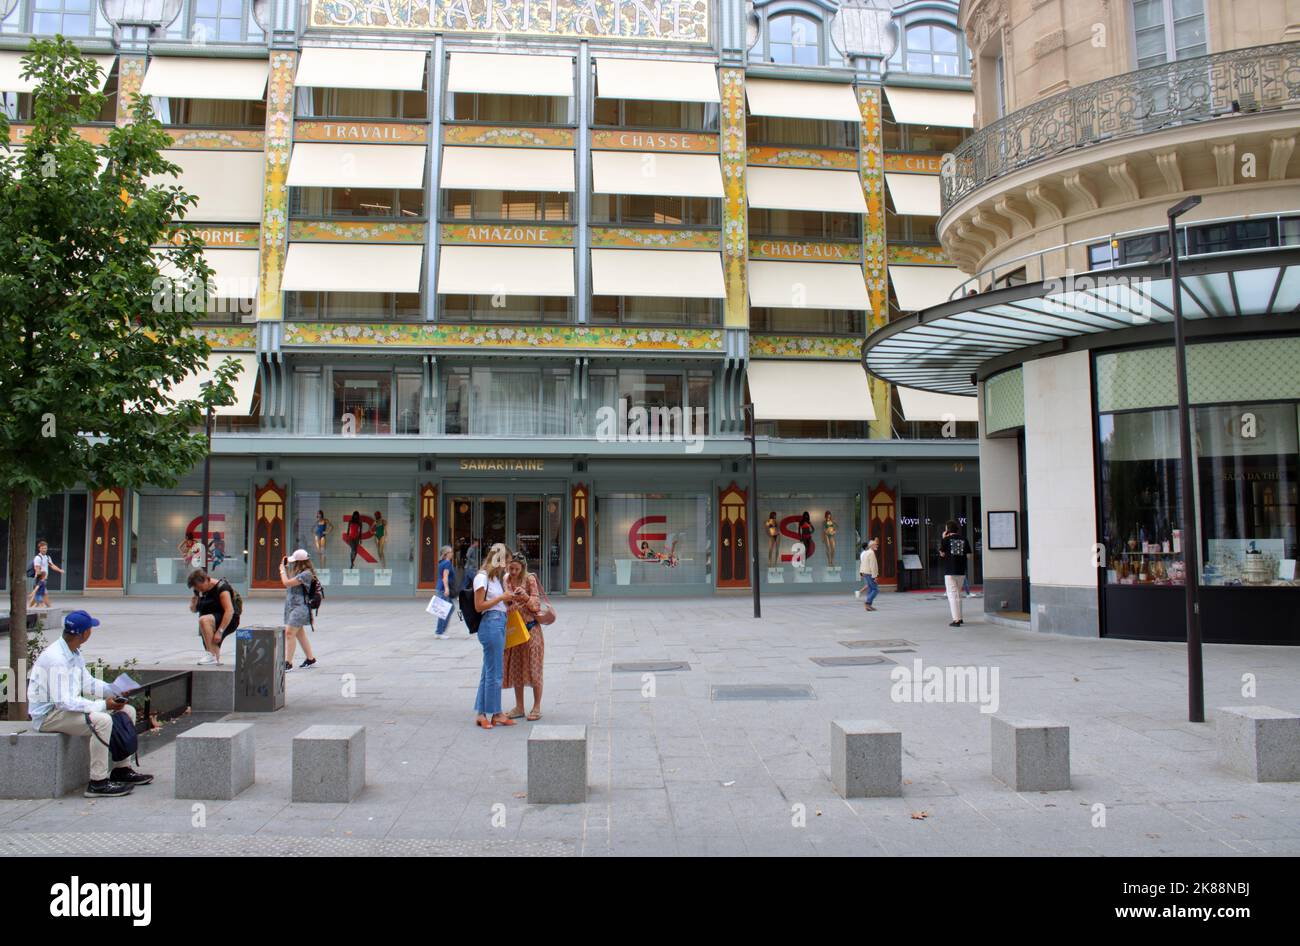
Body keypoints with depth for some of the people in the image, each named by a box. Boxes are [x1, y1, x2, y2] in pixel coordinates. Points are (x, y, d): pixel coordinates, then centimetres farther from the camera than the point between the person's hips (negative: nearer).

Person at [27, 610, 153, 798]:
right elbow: (63, 701, -28)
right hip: (49, 715, -10)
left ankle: (122, 769, 9)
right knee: (102, 720, -33)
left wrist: (114, 690, -1)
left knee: (128, 711, 5)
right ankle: (98, 783, -24)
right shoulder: (55, 658, -25)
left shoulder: (74, 653, 6)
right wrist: (103, 705, -27)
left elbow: (87, 683, 15)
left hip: (67, 705, 10)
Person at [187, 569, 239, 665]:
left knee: (204, 620, -36)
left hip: (228, 621, -8)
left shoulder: (221, 587, -18)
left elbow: (230, 611, -25)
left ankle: (211, 655, -31)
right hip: (210, 624, 8)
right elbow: (194, 610, 19)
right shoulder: (200, 591, 6)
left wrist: (220, 631, -30)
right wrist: (193, 605, -7)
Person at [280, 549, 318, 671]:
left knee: (289, 632, -13)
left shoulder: (306, 574, -19)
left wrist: (282, 569, -5)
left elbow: (287, 583, -20)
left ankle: (288, 663, -11)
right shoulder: (298, 571, 12)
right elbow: (288, 581, 20)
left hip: (300, 607, -10)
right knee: (300, 633, 16)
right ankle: (310, 659, 27)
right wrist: (286, 567, 11)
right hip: (292, 605, 10)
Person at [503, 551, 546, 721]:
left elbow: (537, 605, -12)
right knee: (515, 668, 9)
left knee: (533, 668, -1)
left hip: (530, 628, -5)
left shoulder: (530, 579, -9)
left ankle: (537, 707, 8)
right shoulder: (505, 580, 3)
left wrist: (525, 596, -29)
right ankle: (519, 707, 19)